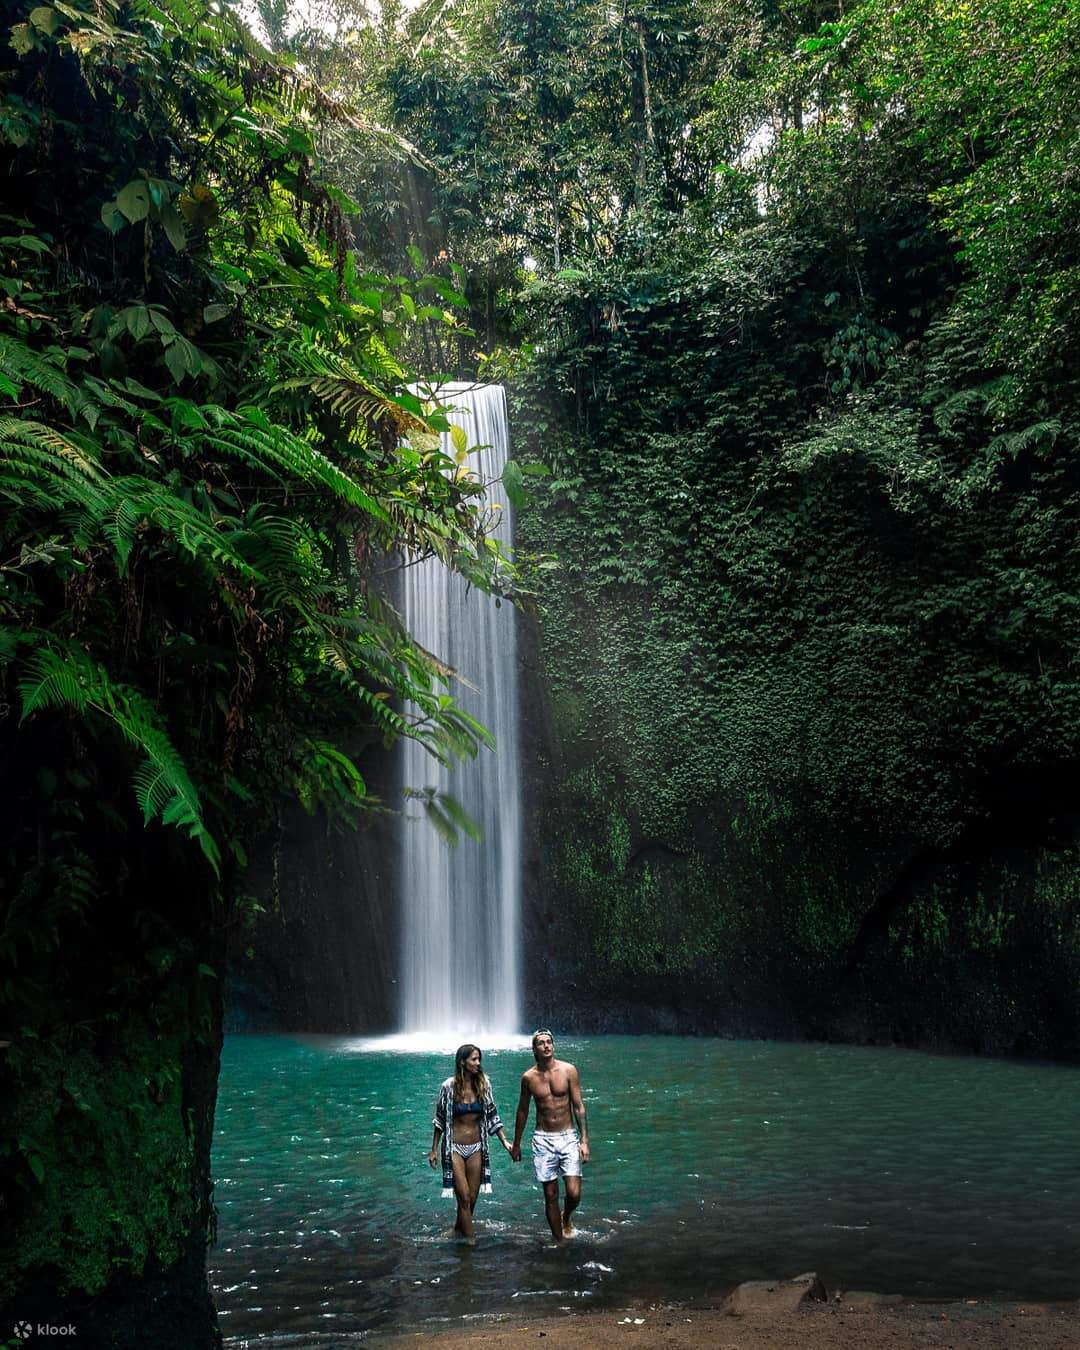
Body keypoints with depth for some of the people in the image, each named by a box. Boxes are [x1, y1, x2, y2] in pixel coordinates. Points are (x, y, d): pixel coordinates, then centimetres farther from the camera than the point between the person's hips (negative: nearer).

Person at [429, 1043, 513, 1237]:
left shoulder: (483, 1085, -4)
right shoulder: (449, 1087, -12)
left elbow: (492, 1117, 4)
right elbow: (440, 1120, -1)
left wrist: (505, 1141, -3)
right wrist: (434, 1150, 1)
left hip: (476, 1148, 3)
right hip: (455, 1148, -3)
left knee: (472, 1198, 10)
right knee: (464, 1198, -4)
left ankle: (459, 1229, 33)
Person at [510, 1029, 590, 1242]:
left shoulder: (568, 1070, -4)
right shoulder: (529, 1077, -1)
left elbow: (579, 1107, -2)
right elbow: (522, 1111, 11)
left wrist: (584, 1140, -8)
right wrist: (516, 1144, 16)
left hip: (569, 1137, -1)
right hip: (543, 1139, 1)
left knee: (574, 1194, -9)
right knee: (550, 1196, 4)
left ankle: (566, 1217, 24)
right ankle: (558, 1240, 20)